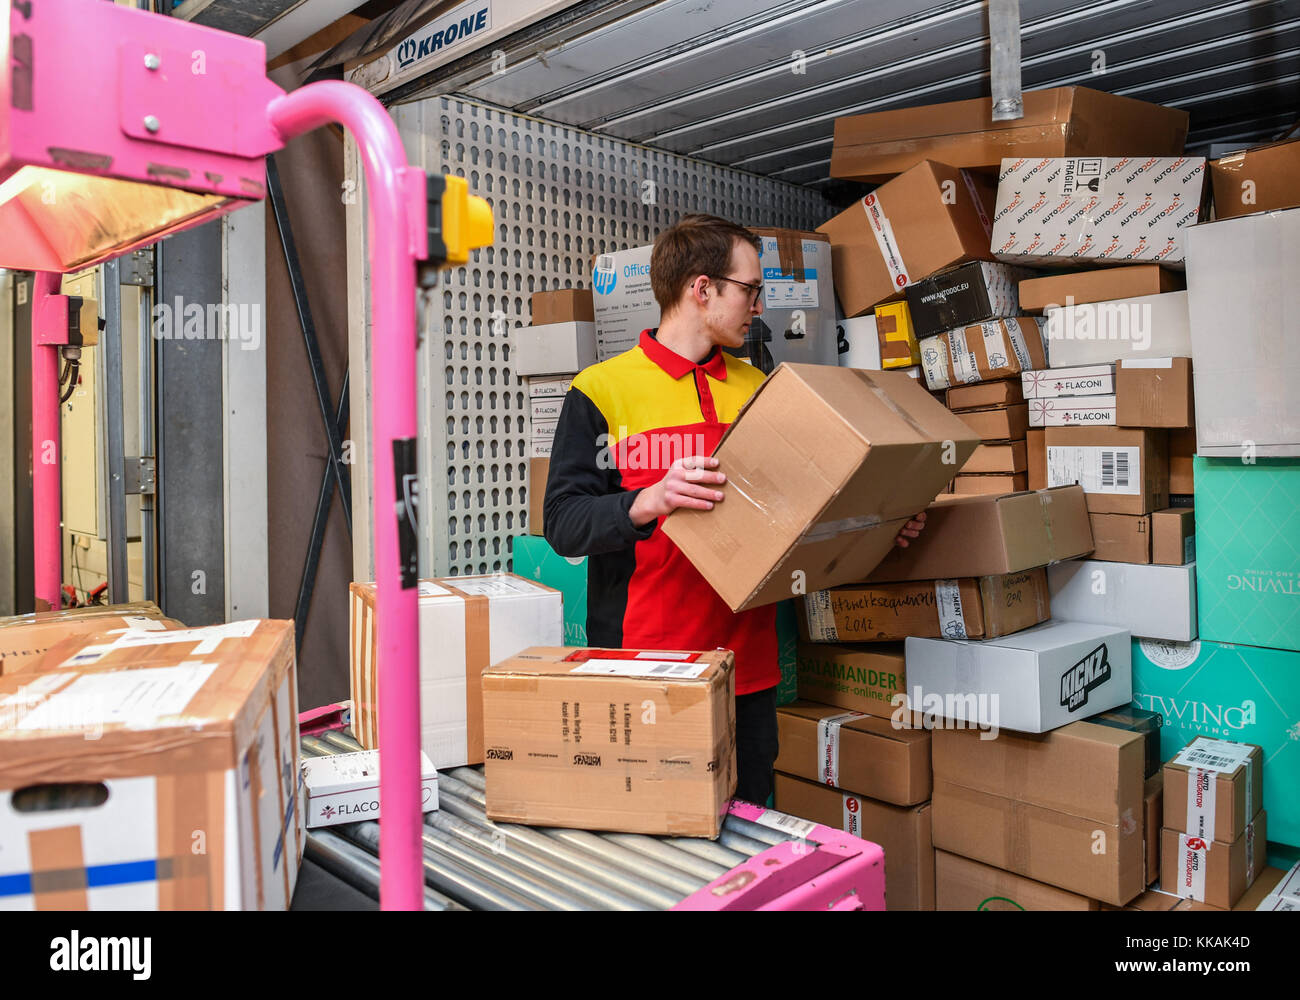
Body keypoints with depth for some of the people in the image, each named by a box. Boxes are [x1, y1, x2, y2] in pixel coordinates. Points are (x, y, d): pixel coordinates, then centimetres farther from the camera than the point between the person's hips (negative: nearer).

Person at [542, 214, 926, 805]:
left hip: (748, 669, 5)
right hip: (644, 667, -4)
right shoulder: (601, 390, -3)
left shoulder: (754, 388, 14)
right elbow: (564, 523, -11)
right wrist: (649, 502, -28)